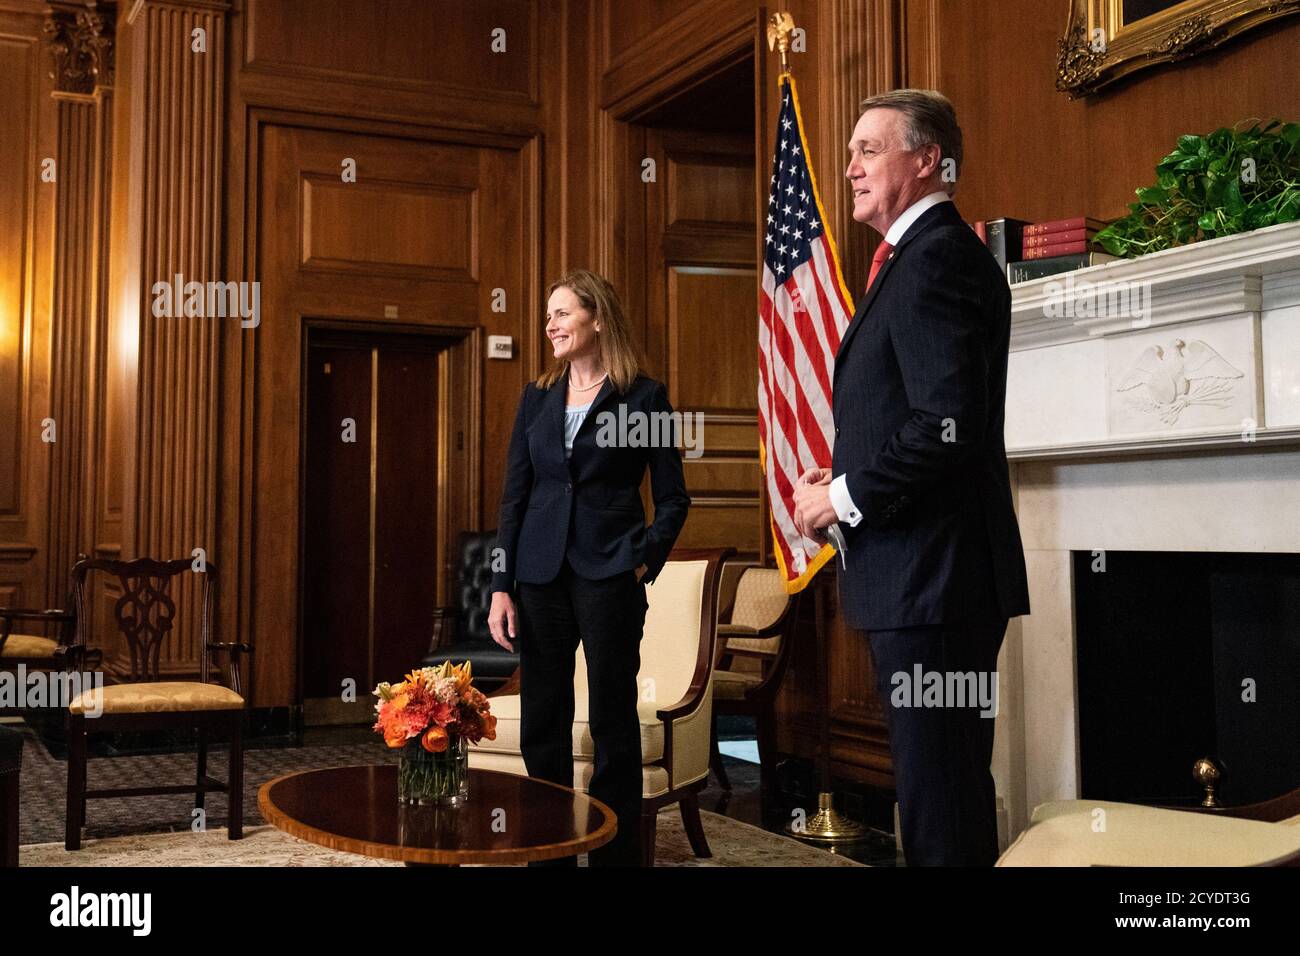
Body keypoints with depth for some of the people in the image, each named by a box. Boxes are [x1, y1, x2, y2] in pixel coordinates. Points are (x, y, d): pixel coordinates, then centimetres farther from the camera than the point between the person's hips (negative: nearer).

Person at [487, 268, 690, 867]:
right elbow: (514, 495, 8)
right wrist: (501, 587, 1)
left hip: (608, 574, -4)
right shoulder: (537, 398, 11)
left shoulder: (643, 397, 0)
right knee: (541, 724, 8)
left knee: (612, 722, 1)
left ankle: (615, 853, 11)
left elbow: (672, 496, 3)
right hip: (540, 573, 4)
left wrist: (647, 561, -10)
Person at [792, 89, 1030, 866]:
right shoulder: (927, 255, 18)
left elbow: (946, 426, -25)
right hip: (928, 574, 10)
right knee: (950, 795, 18)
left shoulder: (938, 257, -14)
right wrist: (847, 485, 8)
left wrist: (843, 499, -13)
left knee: (942, 808, -3)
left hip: (932, 575, -10)